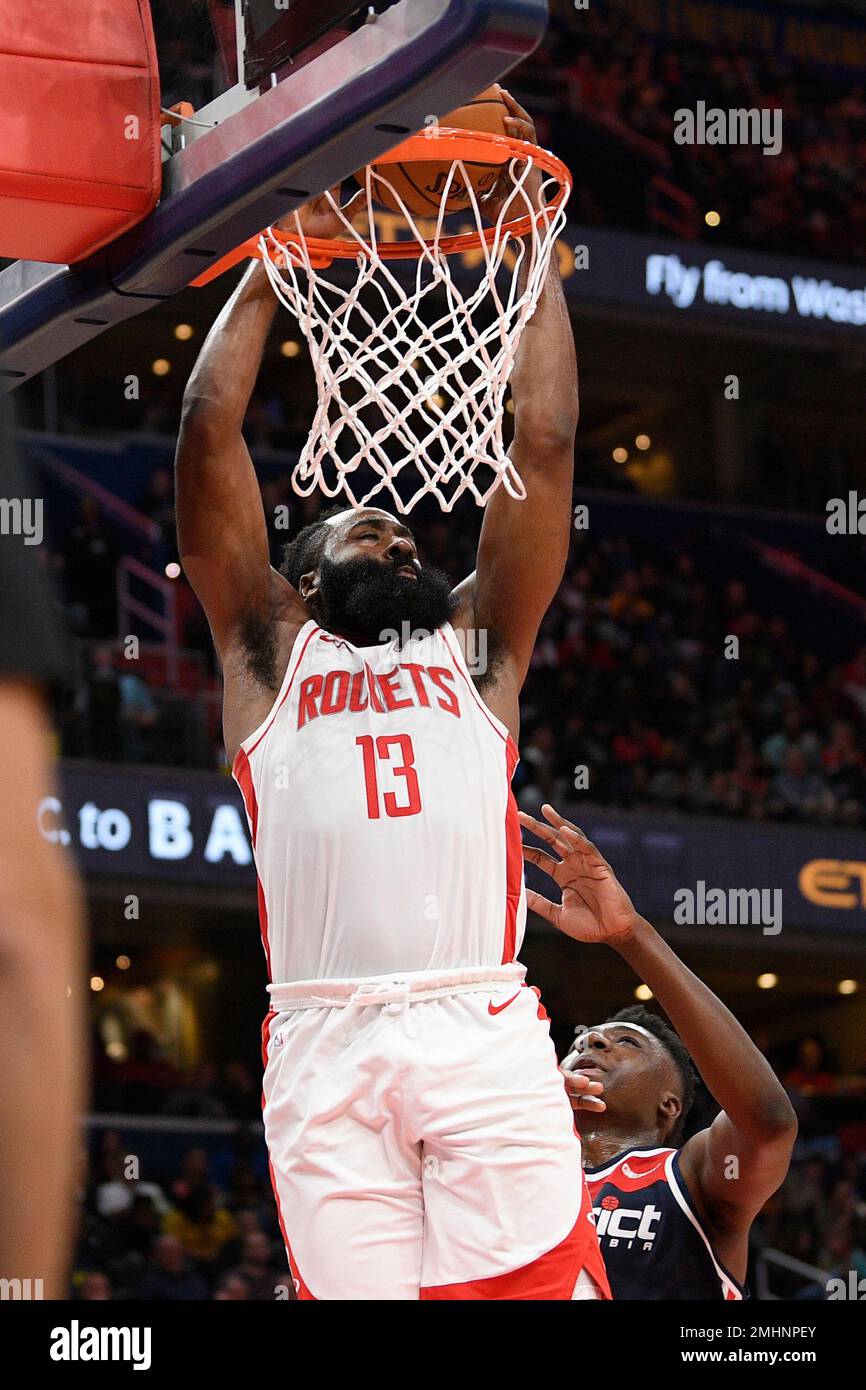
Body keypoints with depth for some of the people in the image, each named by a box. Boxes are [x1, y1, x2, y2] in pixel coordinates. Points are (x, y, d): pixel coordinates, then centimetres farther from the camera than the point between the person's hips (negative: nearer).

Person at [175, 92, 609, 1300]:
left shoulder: (476, 645, 26)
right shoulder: (269, 649, 23)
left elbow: (544, 442, 21)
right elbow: (210, 427, 17)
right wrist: (274, 259, 23)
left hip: (485, 1031, 1)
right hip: (326, 1042, -1)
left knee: (539, 1286, -14)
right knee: (357, 1290, -12)